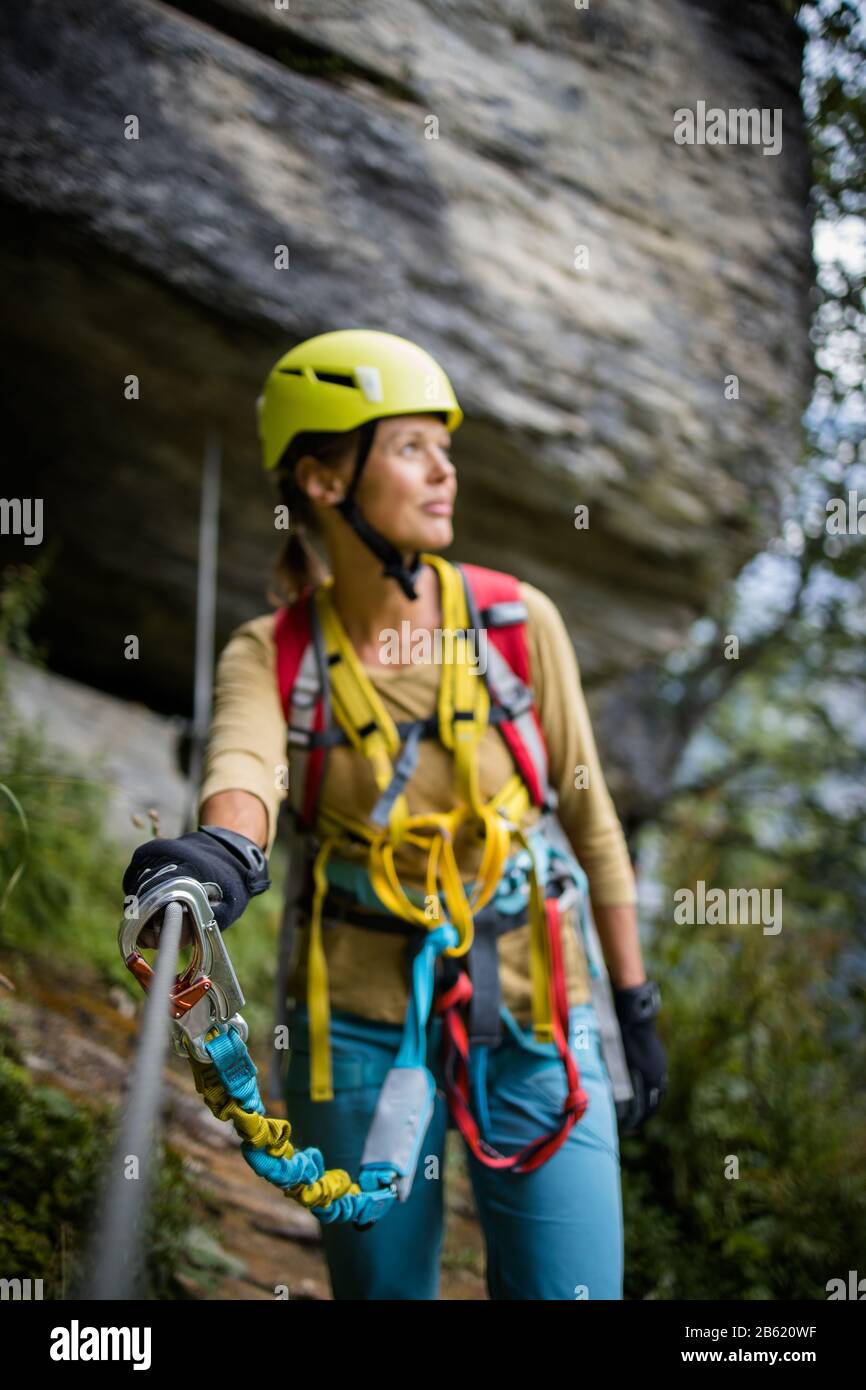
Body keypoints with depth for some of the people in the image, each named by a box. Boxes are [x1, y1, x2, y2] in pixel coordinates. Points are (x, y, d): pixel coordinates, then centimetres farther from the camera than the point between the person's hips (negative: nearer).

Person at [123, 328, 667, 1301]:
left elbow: (588, 816, 2)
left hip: (529, 1014, 1)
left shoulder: (517, 620, -5)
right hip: (361, 1026, 0)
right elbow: (243, 767, -29)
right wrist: (226, 852, -52)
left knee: (567, 1284, 0)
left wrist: (636, 1005, 7)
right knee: (383, 1286, 13)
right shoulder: (271, 657, -7)